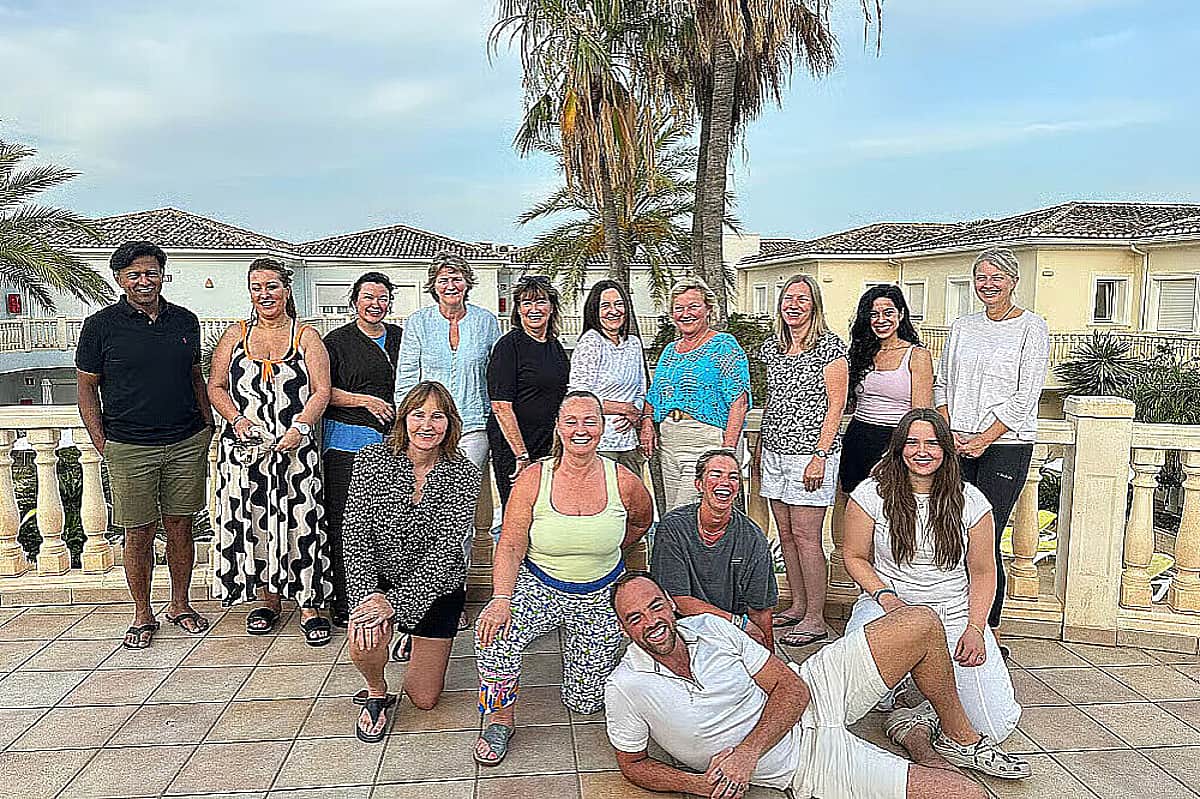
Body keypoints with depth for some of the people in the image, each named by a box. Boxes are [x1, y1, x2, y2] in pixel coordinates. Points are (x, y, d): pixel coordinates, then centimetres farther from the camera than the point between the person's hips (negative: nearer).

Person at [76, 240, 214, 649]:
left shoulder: (185, 320, 7)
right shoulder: (101, 325, -2)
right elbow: (86, 388, 2)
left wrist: (207, 424, 10)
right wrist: (102, 445, -4)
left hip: (187, 444, 3)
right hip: (129, 448, -2)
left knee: (180, 527, 10)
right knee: (139, 534, 5)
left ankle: (180, 605, 26)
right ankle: (143, 614, 21)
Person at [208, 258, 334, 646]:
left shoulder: (306, 337, 6)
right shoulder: (235, 335, 12)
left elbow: (321, 391, -1)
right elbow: (216, 387, 10)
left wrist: (300, 427, -15)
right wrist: (238, 420, -8)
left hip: (295, 448, -2)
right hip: (244, 448, 3)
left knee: (300, 523, -5)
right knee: (251, 523, 6)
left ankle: (309, 607, 5)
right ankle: (269, 600, 23)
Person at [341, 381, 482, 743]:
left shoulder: (464, 475, -18)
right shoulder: (372, 460, -14)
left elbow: (445, 551, -23)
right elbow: (356, 534, -15)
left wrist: (394, 603, -30)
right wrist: (369, 595, -28)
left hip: (436, 587, 0)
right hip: (379, 576, 0)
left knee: (424, 699, 8)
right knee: (366, 638, -33)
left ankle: (418, 642, 42)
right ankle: (376, 693, 3)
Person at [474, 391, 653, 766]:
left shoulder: (623, 482, -10)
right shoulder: (533, 479, -13)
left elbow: (642, 521, 13)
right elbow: (511, 546, -15)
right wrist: (501, 598, -30)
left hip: (600, 597, 1)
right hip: (538, 587, -1)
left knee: (584, 702, 6)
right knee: (494, 631, -33)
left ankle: (573, 639, 37)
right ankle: (501, 719, -5)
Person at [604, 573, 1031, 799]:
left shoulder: (709, 627, -8)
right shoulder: (625, 688, -16)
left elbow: (791, 687, -6)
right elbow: (633, 765, 0)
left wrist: (747, 750, -22)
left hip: (813, 691, 4)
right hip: (809, 762, -4)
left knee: (921, 623, -9)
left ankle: (957, 738, 15)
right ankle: (919, 741, 18)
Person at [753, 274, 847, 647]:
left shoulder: (829, 345, -7)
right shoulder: (771, 347, 12)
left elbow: (836, 405, -10)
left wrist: (819, 456, -16)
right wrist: (760, 445, 16)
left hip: (811, 452, -6)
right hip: (775, 451, 7)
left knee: (805, 536, -5)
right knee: (785, 534, 11)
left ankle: (815, 620, 6)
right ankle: (798, 606, 25)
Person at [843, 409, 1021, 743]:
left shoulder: (970, 501, 0)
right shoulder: (871, 494, -5)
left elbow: (982, 572, 5)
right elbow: (855, 557, 3)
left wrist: (975, 628, -8)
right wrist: (885, 596, -14)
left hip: (955, 613, 1)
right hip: (889, 603, -1)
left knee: (996, 726, -11)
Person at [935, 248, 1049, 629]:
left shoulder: (1032, 327, 0)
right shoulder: (962, 326, 14)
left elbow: (1025, 396, -7)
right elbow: (942, 383, 14)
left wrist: (983, 439, -12)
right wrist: (948, 433, -1)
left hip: (1005, 446, -4)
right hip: (957, 447, 4)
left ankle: (989, 631, 5)